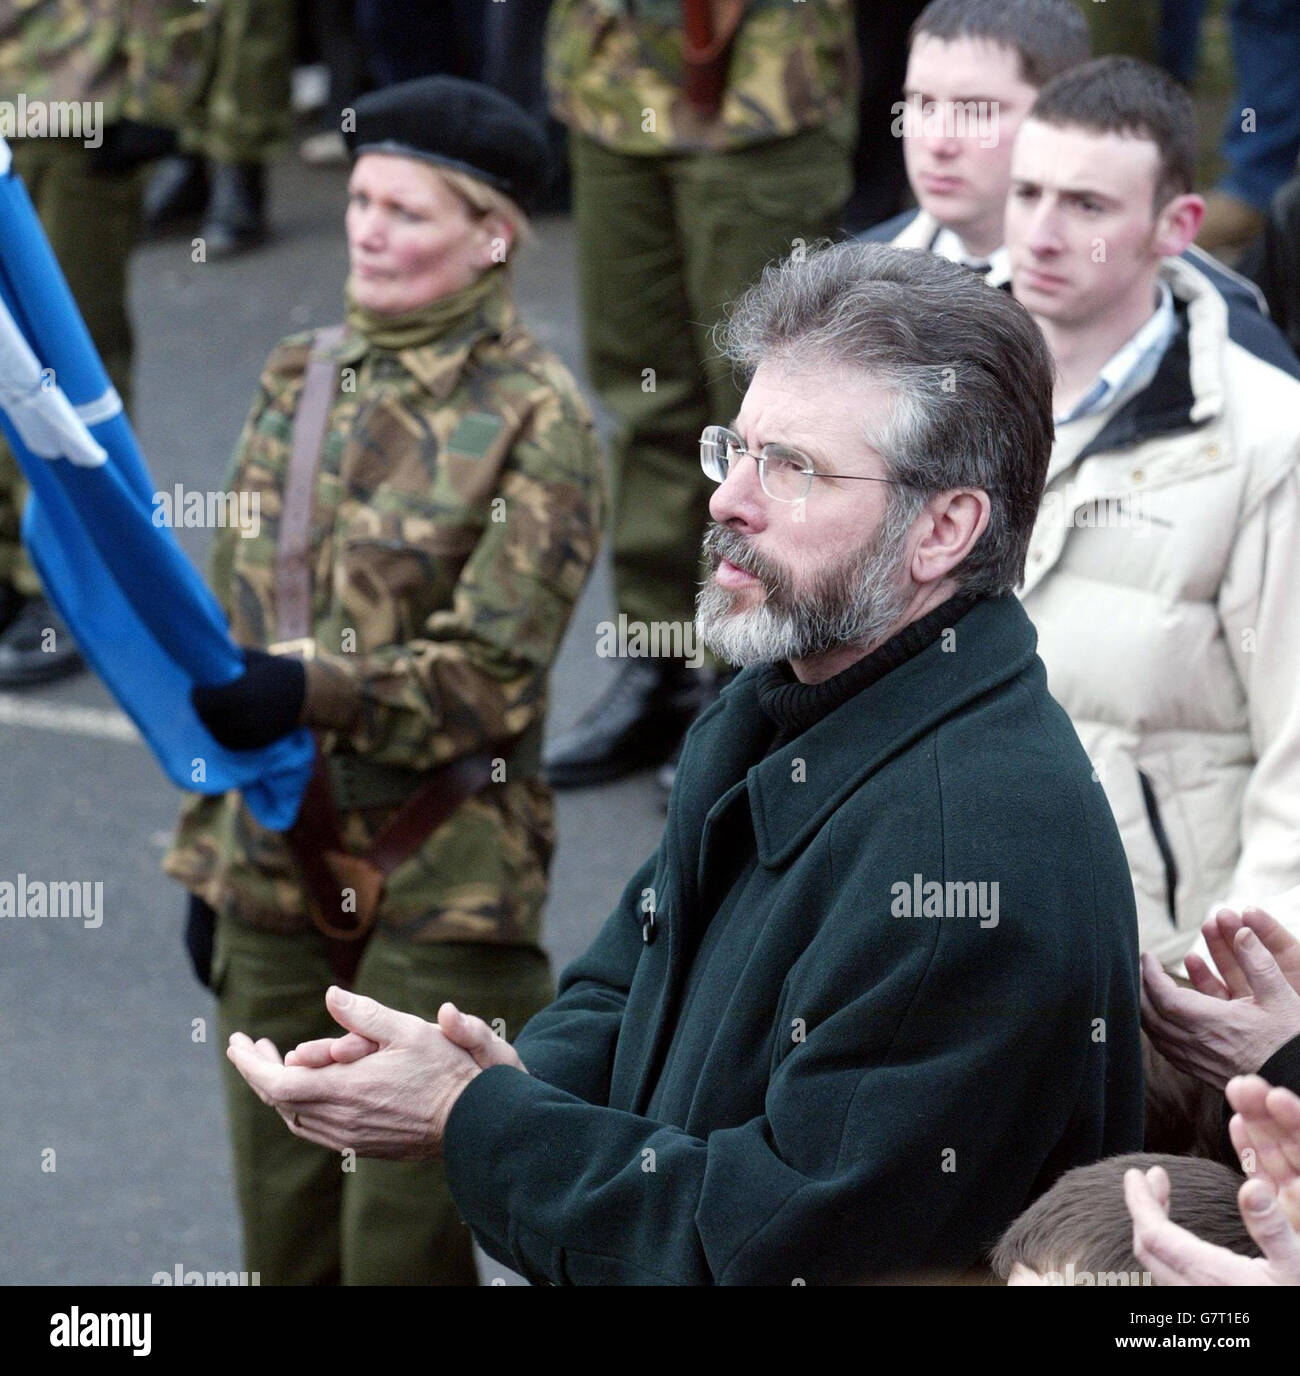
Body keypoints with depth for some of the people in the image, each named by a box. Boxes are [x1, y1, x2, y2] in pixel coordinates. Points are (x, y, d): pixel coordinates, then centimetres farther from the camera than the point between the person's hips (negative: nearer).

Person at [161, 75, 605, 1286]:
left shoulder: (534, 419, -9)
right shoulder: (299, 379, 7)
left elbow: (491, 675, -15)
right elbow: (230, 614, 14)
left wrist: (310, 691, -30)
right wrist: (205, 845, 13)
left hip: (439, 889, -5)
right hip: (279, 865, 5)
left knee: (402, 1241, -1)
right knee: (283, 1230, 11)